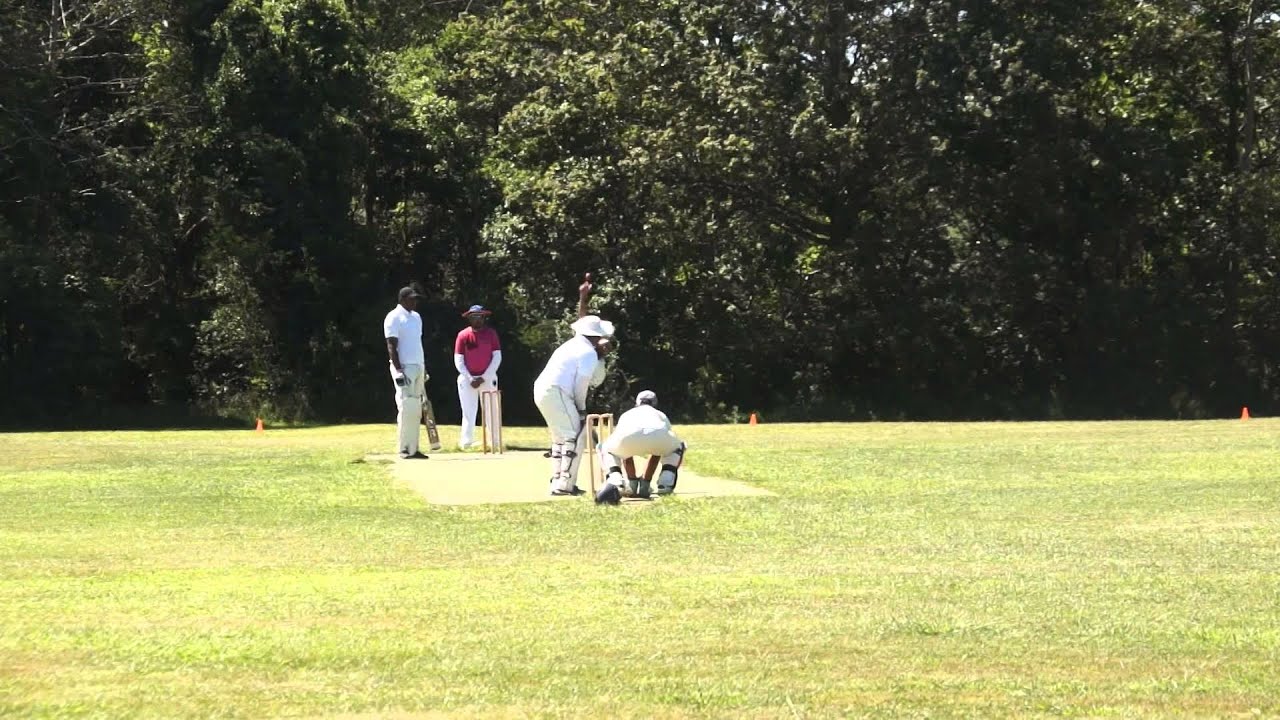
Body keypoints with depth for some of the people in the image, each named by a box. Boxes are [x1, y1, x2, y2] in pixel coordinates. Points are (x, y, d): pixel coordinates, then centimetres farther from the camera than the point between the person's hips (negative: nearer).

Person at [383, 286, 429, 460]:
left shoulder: (416, 317, 17)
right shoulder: (394, 317, -8)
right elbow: (391, 345, -14)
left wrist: (424, 368, 20)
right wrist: (398, 370, -21)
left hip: (418, 367, 8)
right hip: (404, 367, -8)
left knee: (416, 411, 6)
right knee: (406, 408, -12)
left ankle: (413, 448, 9)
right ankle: (404, 449, -9)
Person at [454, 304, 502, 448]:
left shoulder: (491, 333, -1)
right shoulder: (463, 335, -2)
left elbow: (497, 357, -4)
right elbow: (458, 361, -3)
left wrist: (483, 378, -10)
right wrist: (470, 379, -11)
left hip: (488, 378, 0)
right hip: (467, 378, 0)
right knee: (468, 412, 0)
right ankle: (467, 441, 5)